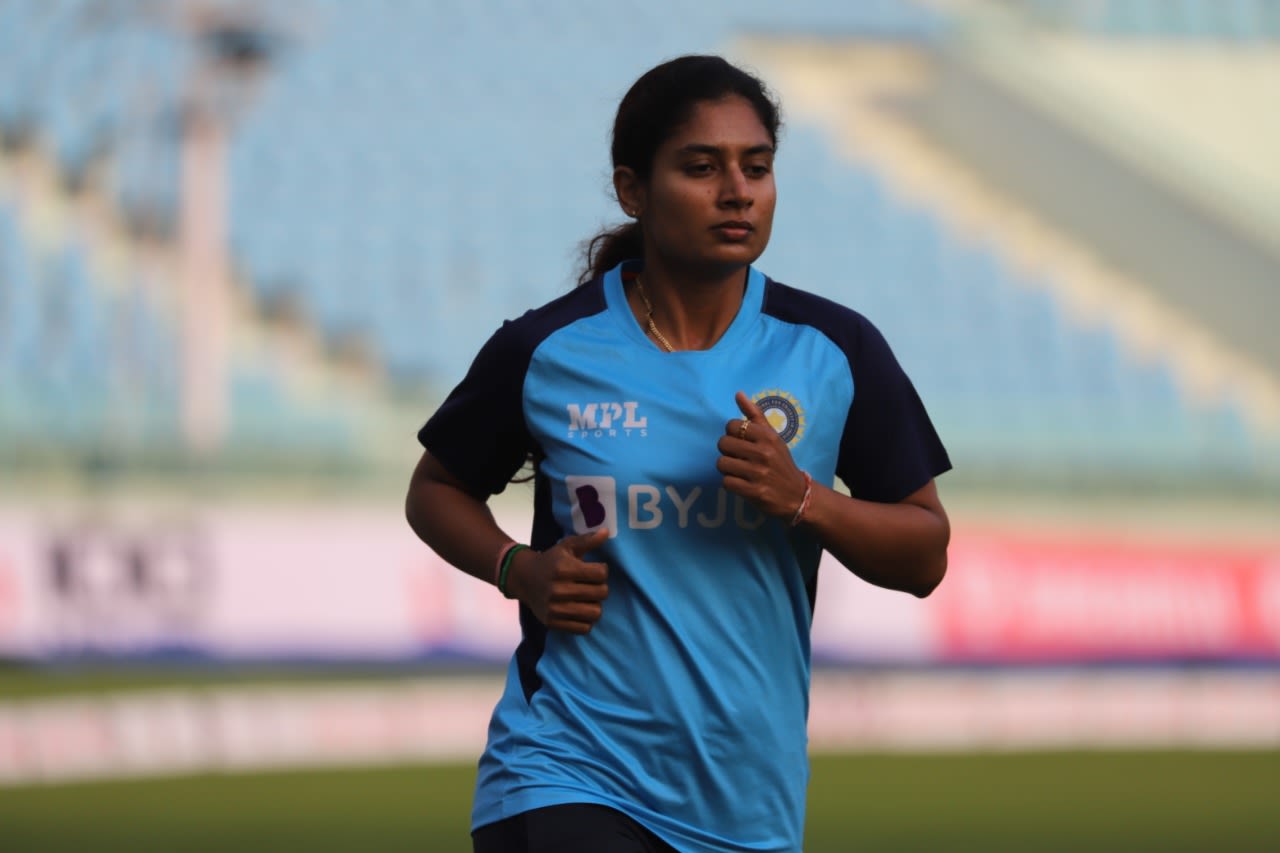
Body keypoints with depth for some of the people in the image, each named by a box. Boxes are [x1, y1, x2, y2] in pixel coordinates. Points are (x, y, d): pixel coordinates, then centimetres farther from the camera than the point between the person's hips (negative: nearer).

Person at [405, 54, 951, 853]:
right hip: (566, 779, -3)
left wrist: (799, 498, -13)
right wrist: (519, 569, -6)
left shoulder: (834, 349, 2)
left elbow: (924, 558, 5)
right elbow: (436, 489, 14)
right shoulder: (544, 351, -2)